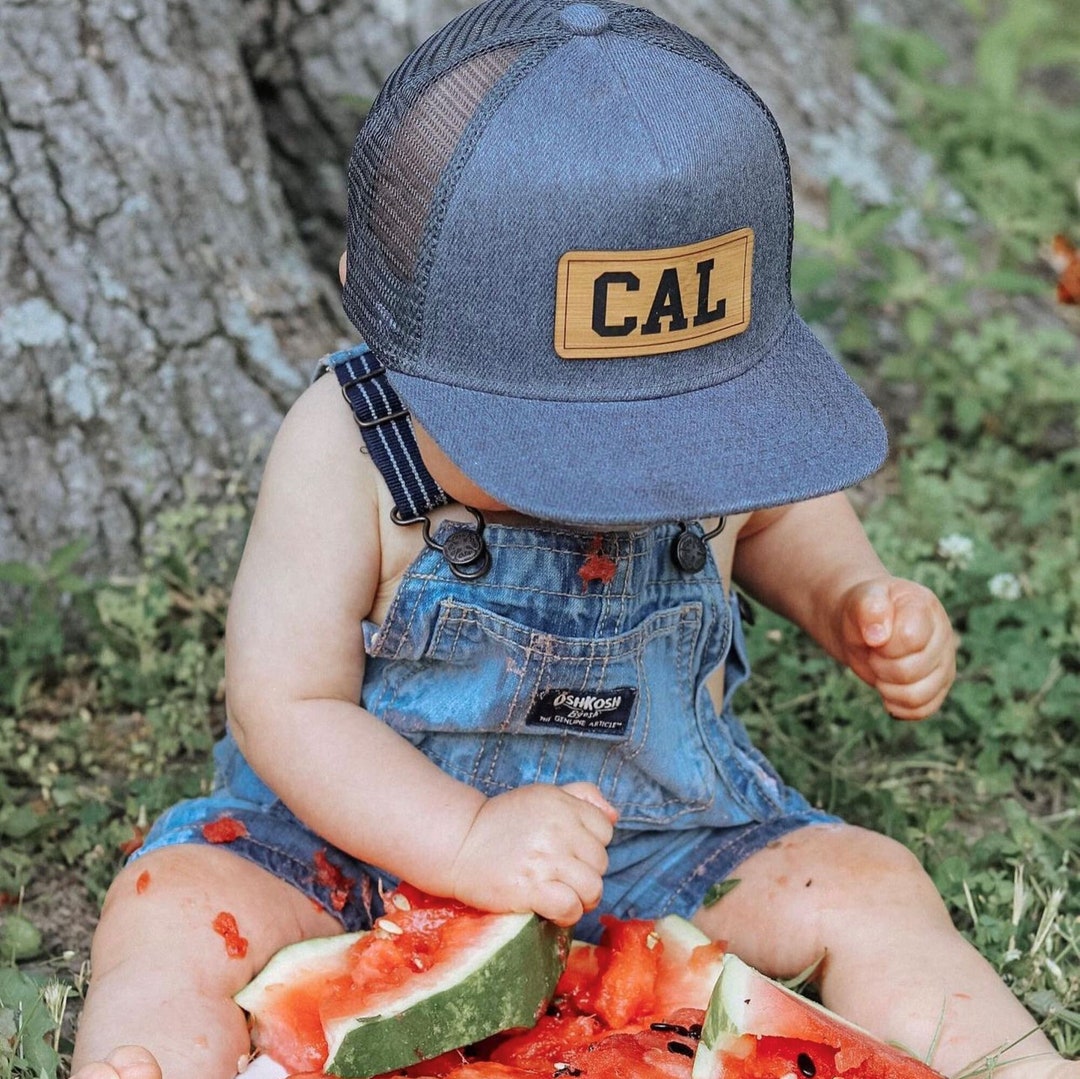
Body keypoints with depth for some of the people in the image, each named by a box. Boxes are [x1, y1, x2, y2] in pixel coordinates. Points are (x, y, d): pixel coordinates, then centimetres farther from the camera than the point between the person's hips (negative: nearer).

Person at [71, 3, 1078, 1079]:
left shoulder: (709, 415, -12)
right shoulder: (345, 450, -24)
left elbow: (776, 510, 13)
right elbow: (287, 704, -19)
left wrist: (854, 599, -7)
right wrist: (468, 840, -31)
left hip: (656, 835, 3)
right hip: (381, 824, -2)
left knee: (866, 888, -14)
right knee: (175, 907, -25)